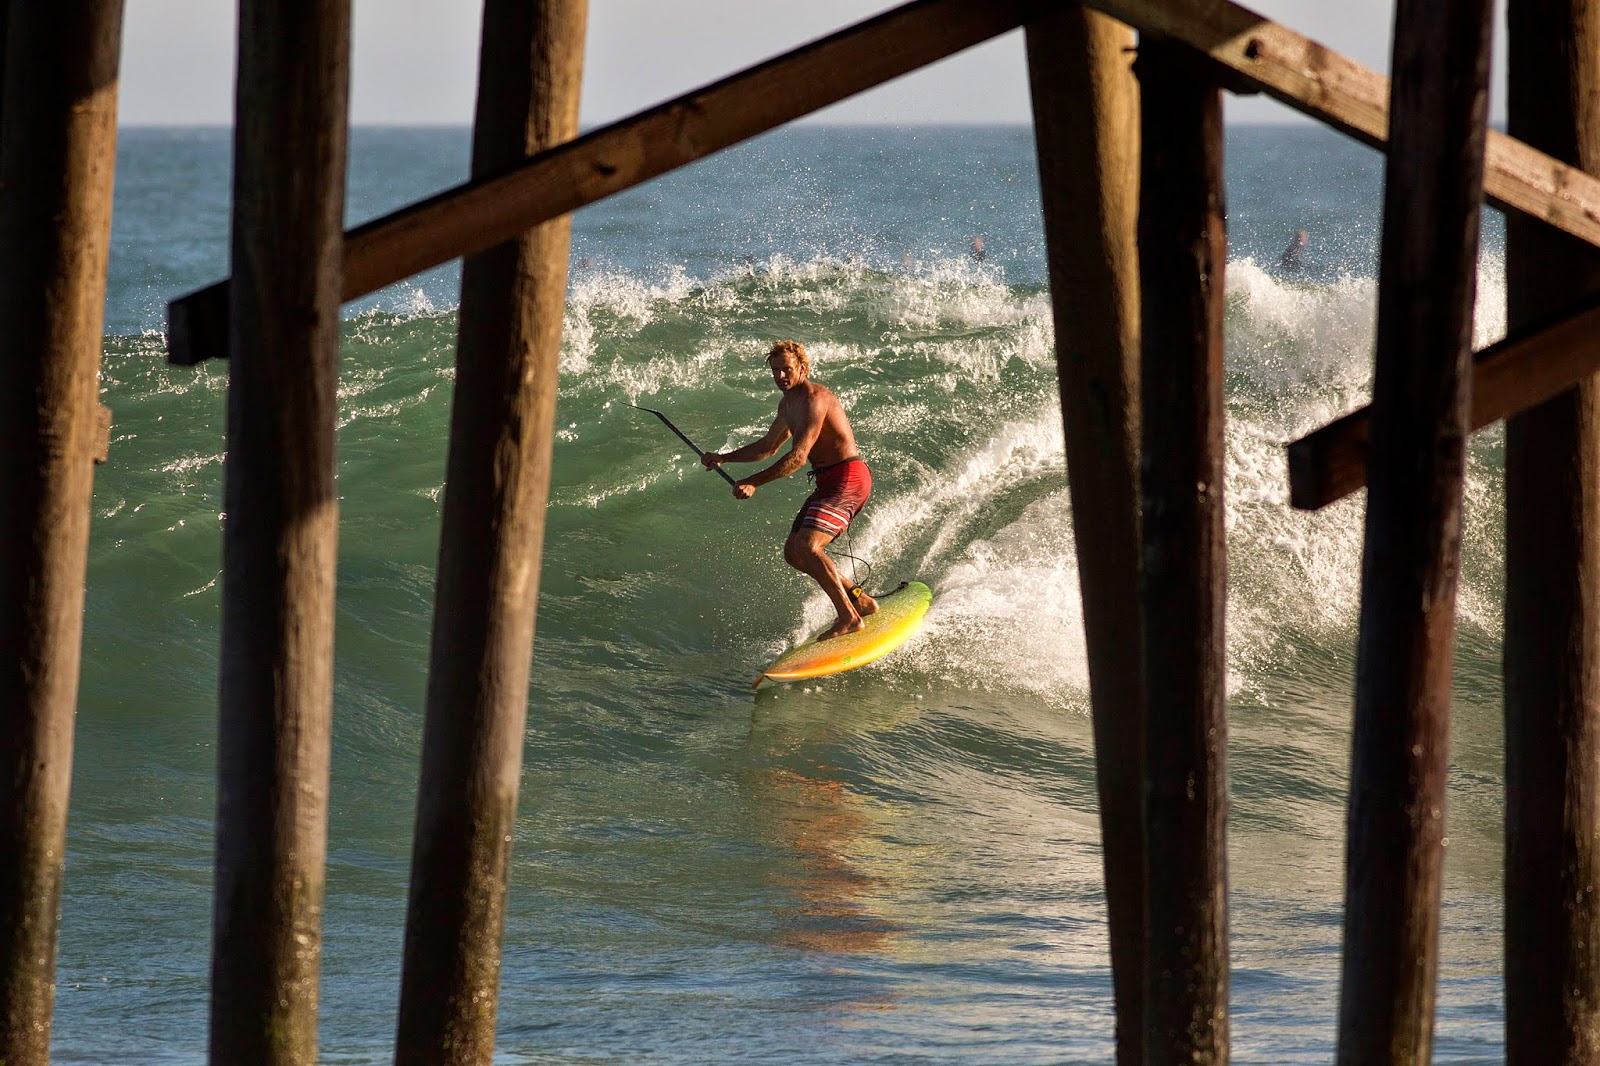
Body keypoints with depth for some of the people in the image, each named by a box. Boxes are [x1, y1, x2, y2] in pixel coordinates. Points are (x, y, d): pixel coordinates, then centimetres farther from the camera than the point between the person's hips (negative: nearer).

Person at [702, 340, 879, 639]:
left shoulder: (814, 400, -18)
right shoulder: (788, 404, 14)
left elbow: (797, 457, -25)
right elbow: (768, 447, 30)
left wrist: (754, 482, -27)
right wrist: (724, 458, 21)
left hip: (848, 479, -10)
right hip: (828, 483, 10)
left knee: (807, 546, -24)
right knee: (793, 553, 9)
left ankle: (849, 618, -22)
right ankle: (859, 599, 15)